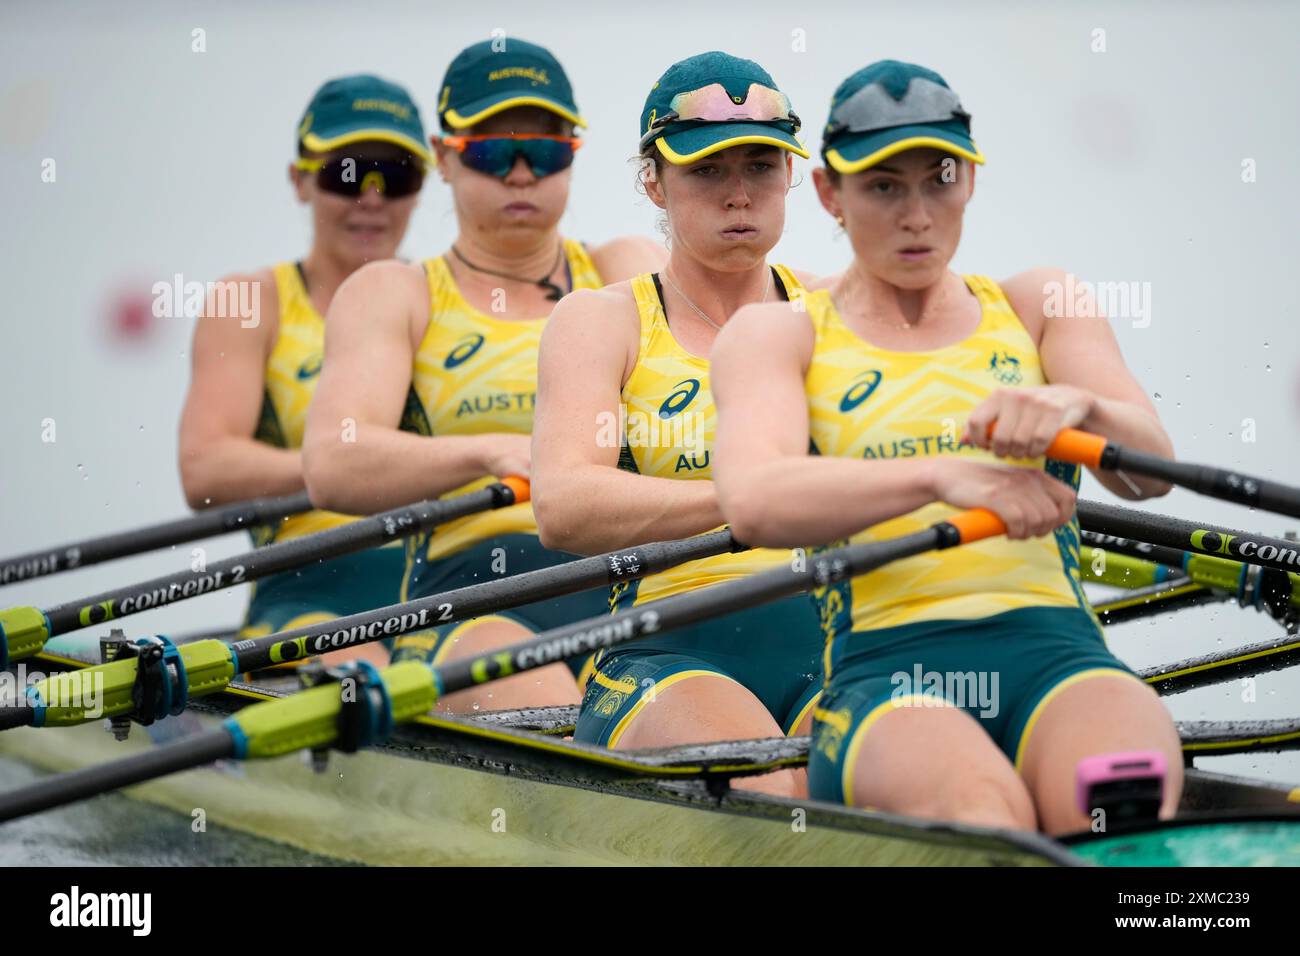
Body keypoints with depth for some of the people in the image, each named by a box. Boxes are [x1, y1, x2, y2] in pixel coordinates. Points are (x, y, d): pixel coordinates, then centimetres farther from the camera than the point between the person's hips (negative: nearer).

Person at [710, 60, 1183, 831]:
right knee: (978, 808, -37)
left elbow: (1152, 470, 3)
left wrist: (1080, 409, -21)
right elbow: (754, 503, -8)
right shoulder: (774, 335, 14)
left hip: (1058, 657, 2)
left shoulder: (1039, 306, 21)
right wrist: (945, 477, -25)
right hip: (881, 674, -2)